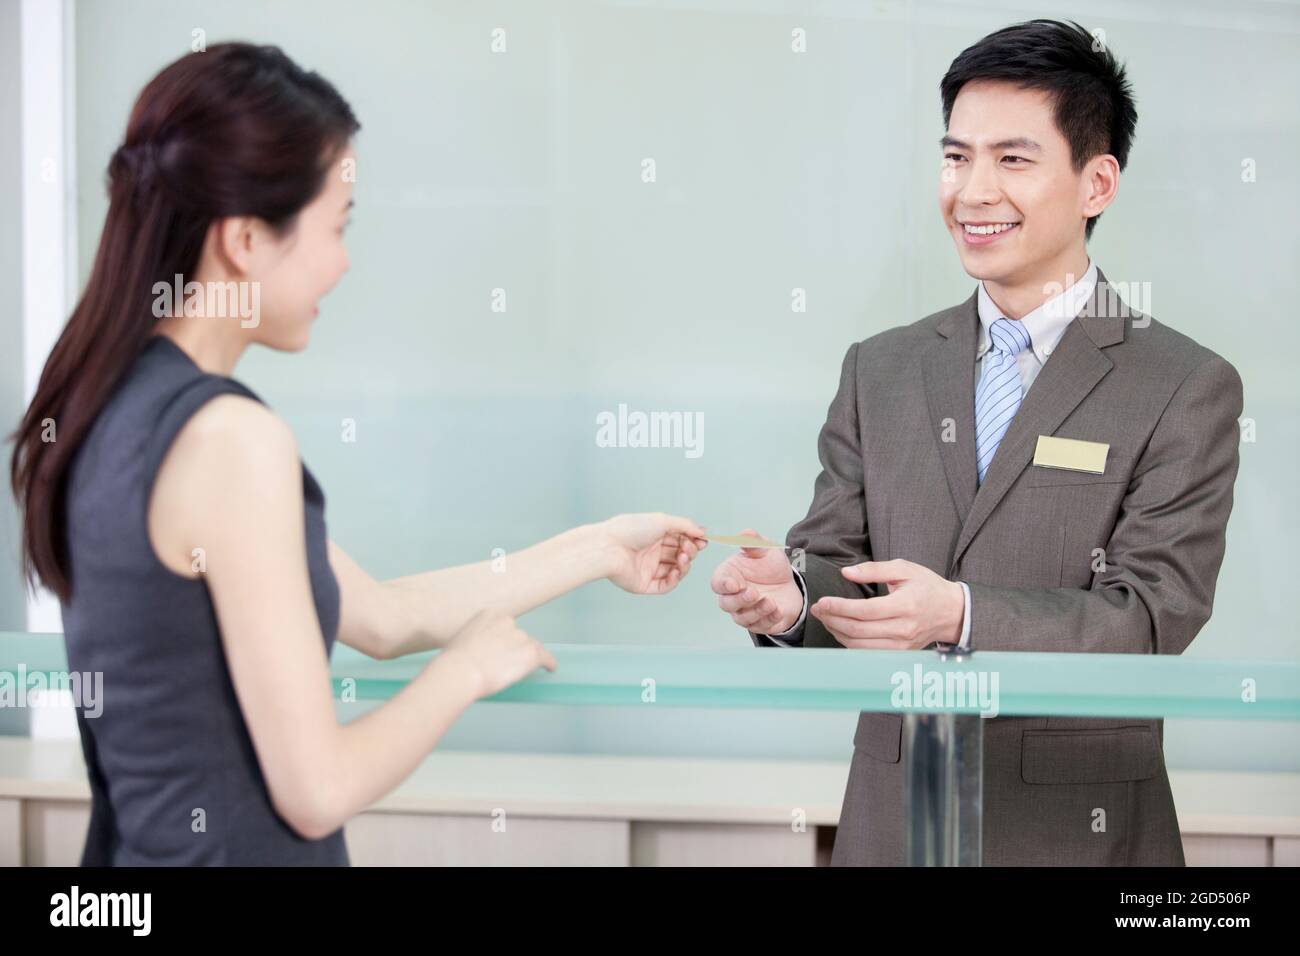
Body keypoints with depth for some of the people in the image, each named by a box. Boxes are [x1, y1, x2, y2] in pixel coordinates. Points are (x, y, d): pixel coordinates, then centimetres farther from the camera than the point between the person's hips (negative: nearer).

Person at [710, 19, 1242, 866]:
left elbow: (1154, 613, -14)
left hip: (1074, 828, -3)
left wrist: (960, 615, -29)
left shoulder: (1187, 390, -7)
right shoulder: (880, 371, 7)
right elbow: (836, 558, 5)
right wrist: (790, 598, -19)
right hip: (893, 818, 3)